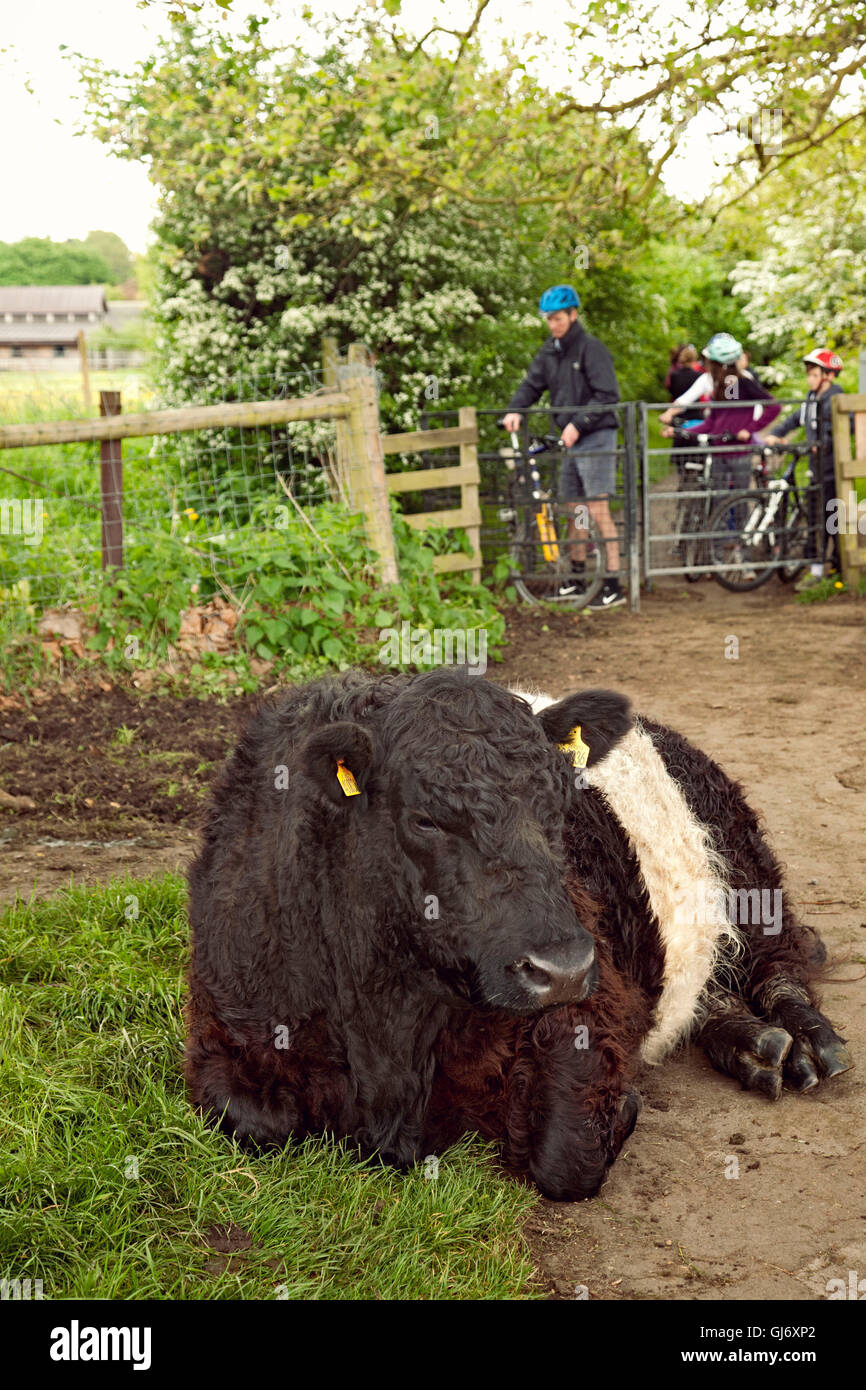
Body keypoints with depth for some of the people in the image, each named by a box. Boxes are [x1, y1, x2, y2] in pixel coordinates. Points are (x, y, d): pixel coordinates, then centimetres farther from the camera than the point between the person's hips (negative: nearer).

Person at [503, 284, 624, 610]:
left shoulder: (591, 348, -12)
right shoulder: (550, 351, 11)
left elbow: (607, 395, -17)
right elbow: (532, 384, 12)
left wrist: (578, 424, -23)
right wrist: (515, 410, -7)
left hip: (595, 437, -8)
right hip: (571, 440, 8)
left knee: (598, 511, -10)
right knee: (573, 510, 12)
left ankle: (614, 586, -8)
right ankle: (577, 577, 23)